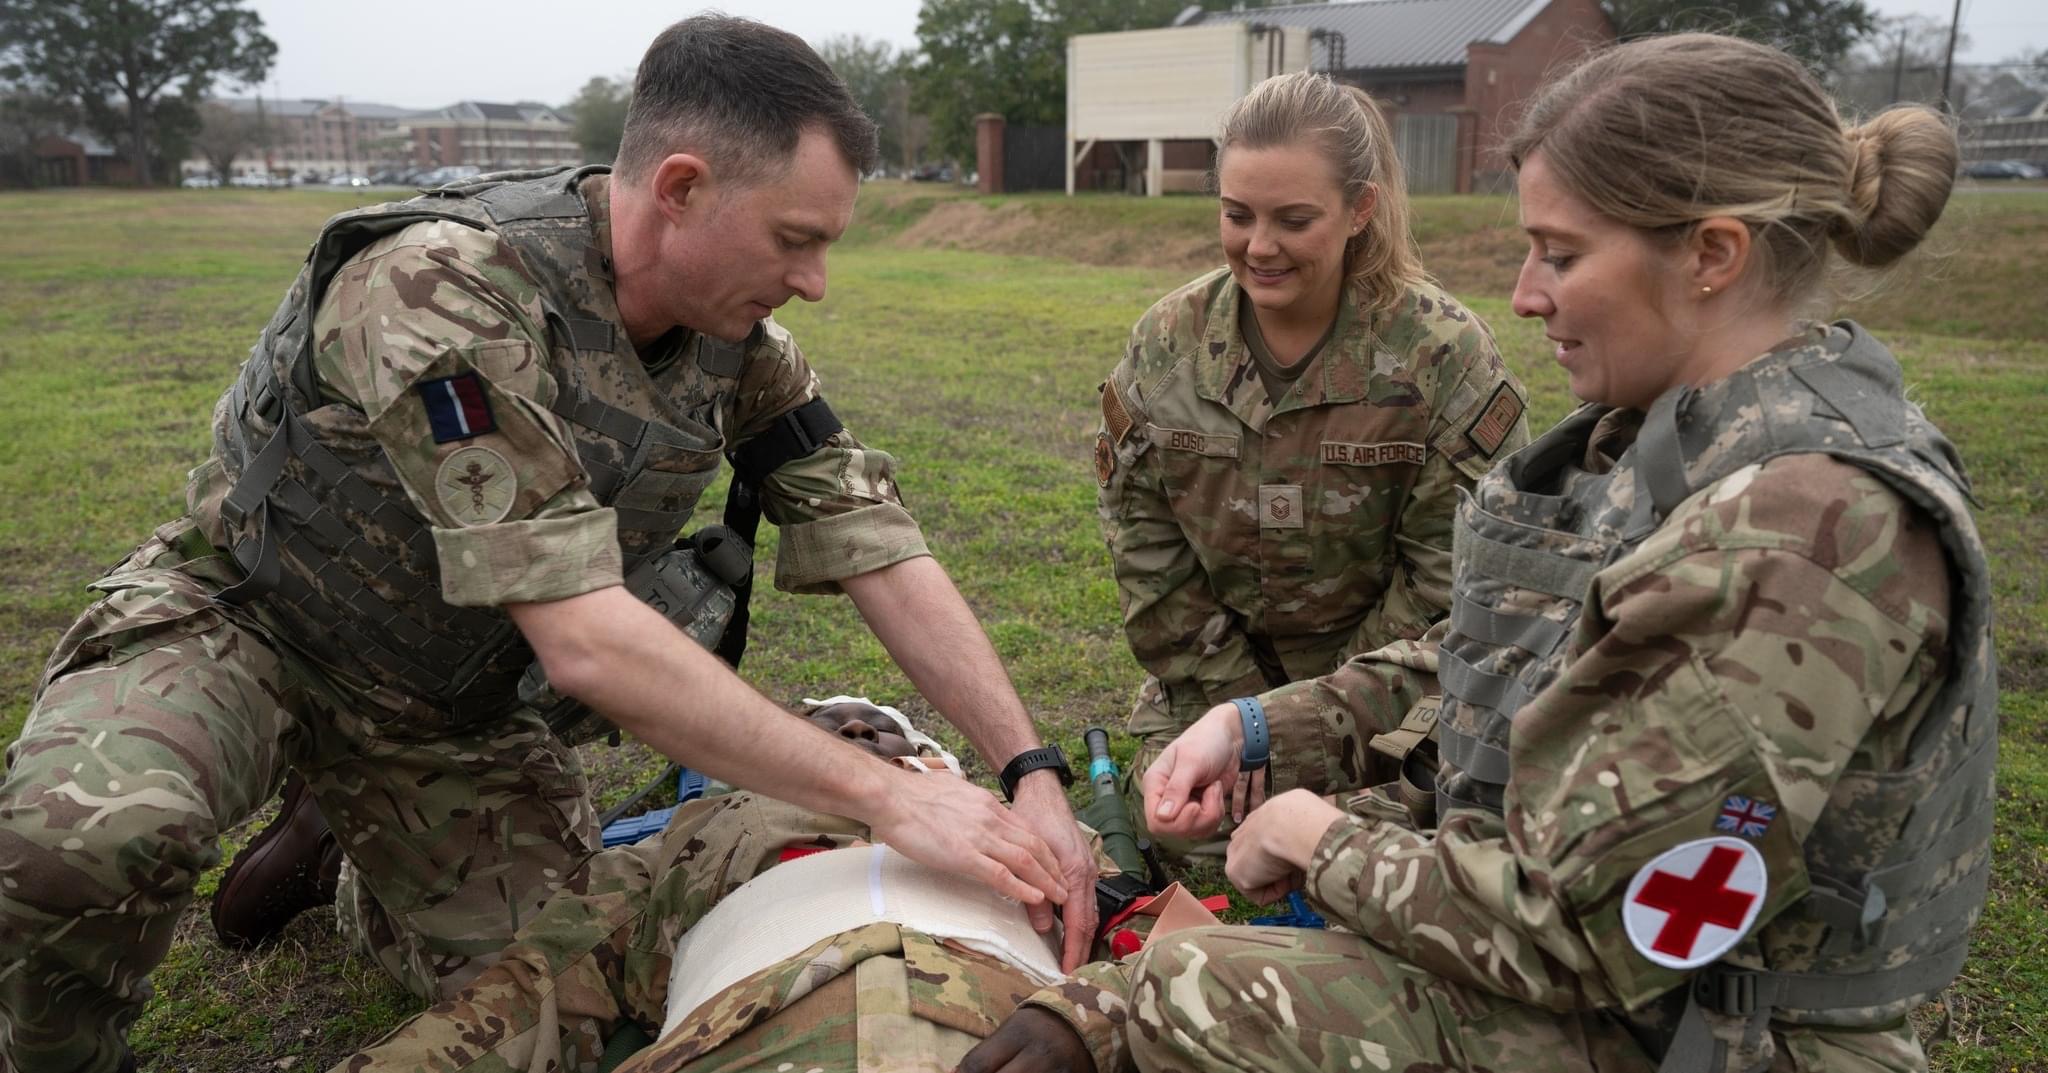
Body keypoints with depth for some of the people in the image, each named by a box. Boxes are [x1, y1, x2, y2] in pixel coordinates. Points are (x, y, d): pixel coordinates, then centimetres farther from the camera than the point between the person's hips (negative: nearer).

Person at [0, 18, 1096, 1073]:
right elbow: (587, 641, -39)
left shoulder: (737, 338, -12)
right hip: (244, 619, -5)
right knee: (93, 830, -34)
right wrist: (887, 797, -36)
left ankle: (344, 842, 26)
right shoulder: (447, 290, -33)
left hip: (453, 696, 6)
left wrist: (1034, 769, -18)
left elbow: (881, 552, -9)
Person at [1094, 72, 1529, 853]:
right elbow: (1143, 542, -5)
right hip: (1213, 665, 3)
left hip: (1385, 673, -2)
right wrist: (1244, 712, -8)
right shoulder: (1166, 341, -8)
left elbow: (1445, 576, -15)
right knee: (1175, 824, -4)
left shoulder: (1444, 355, -17)